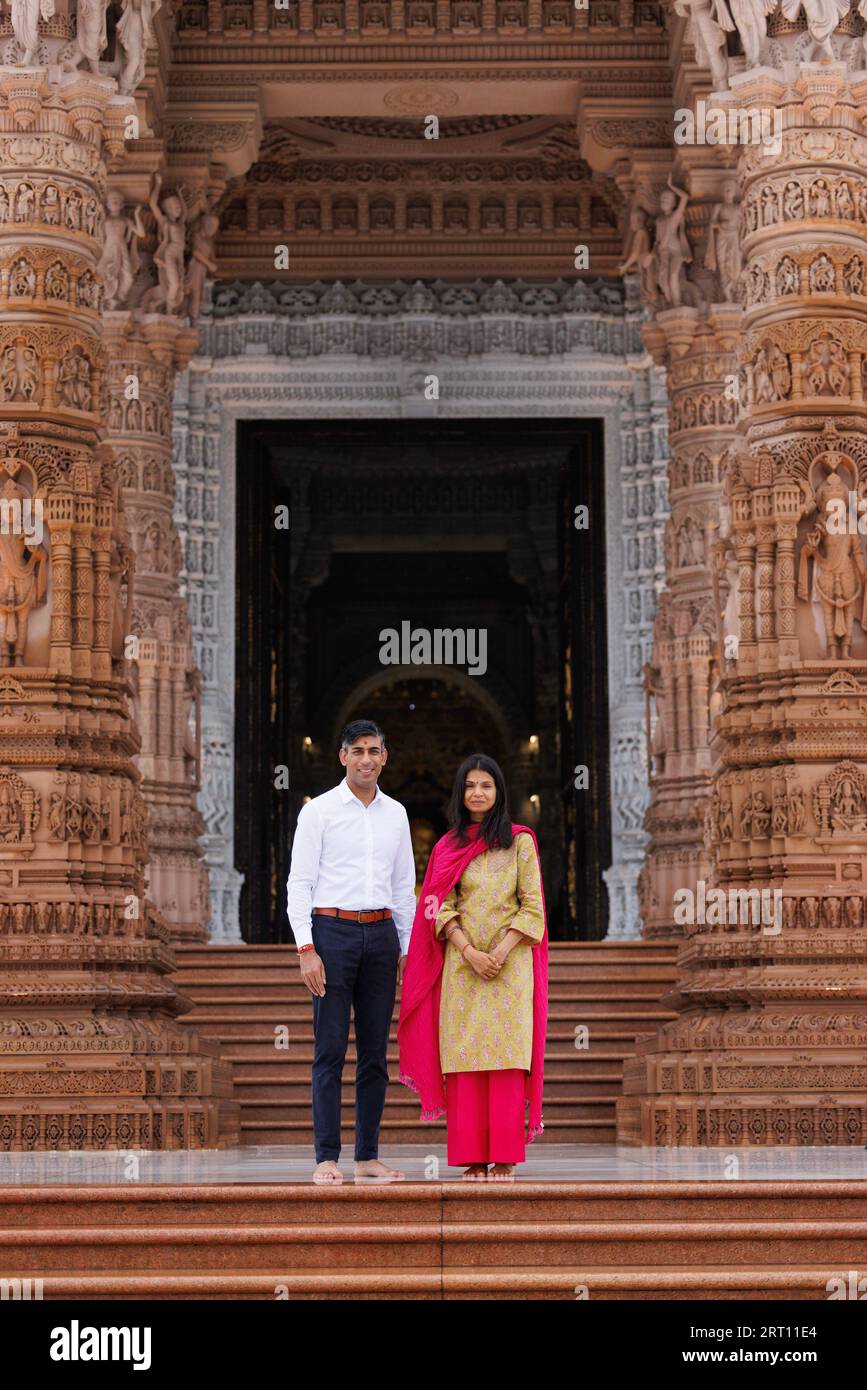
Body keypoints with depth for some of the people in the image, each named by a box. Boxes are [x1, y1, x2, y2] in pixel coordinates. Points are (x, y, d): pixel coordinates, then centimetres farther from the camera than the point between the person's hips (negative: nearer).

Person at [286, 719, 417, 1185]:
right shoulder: (319, 810, -1)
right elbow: (299, 883, -4)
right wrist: (306, 949, -13)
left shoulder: (395, 814, 13)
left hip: (381, 935, 4)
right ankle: (326, 1158, -1)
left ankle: (368, 1156, 12)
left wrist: (406, 950, 13)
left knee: (375, 1051, 6)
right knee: (330, 1050, -5)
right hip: (332, 931, -4)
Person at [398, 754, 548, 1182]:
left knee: (506, 1059, -5)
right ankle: (472, 1157, 1)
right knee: (464, 1060, -2)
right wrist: (470, 952, -11)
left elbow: (532, 906, 1)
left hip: (510, 964, -2)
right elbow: (442, 908, 4)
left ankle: (504, 1158, -3)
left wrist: (501, 951, -12)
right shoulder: (447, 847, 10)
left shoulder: (520, 842, 5)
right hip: (461, 965, 2)